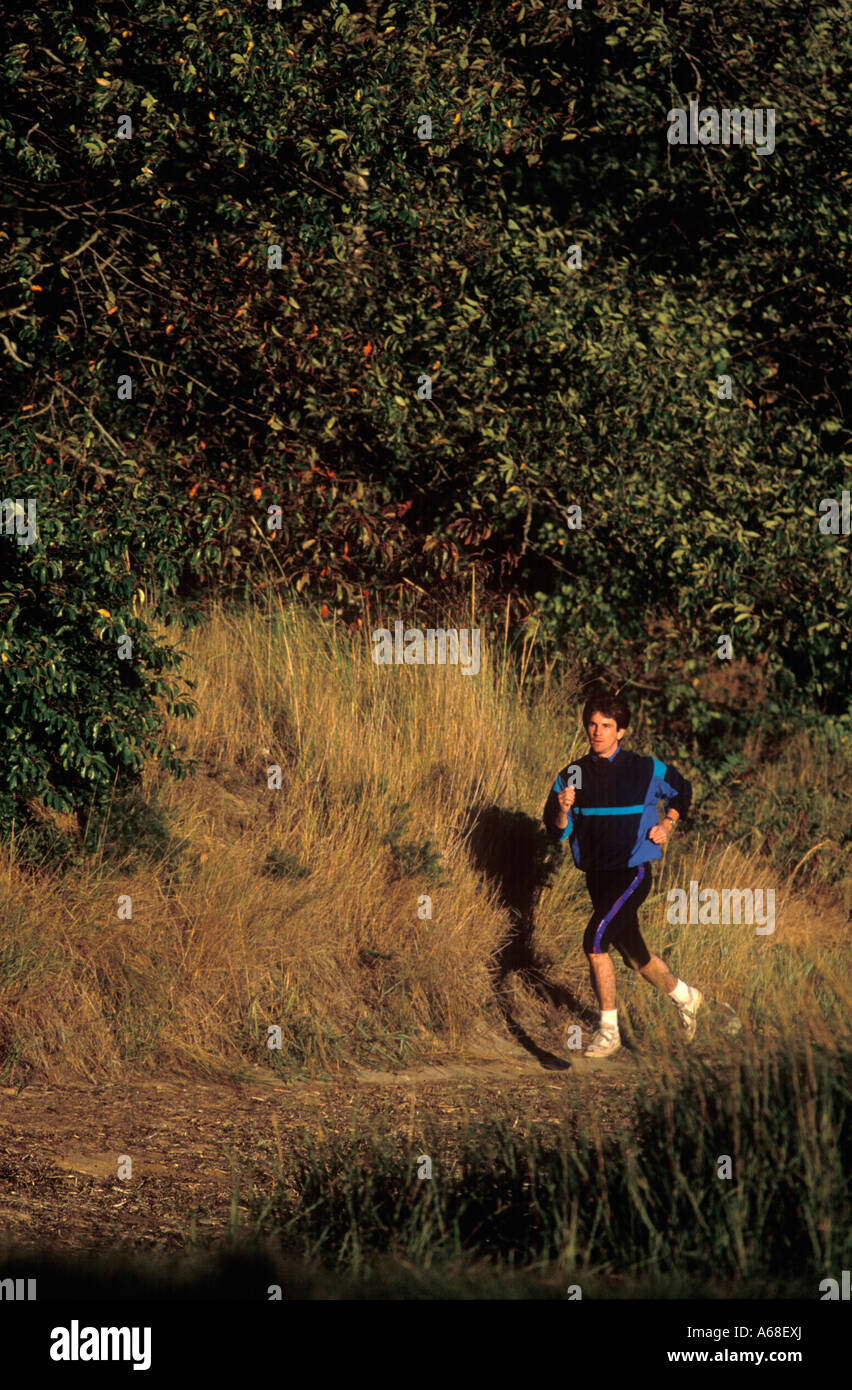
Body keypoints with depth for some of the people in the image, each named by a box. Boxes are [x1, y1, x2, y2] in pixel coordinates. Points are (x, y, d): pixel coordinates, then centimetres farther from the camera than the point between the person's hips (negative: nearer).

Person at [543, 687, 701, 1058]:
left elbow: (682, 791, 15)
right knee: (634, 955, 17)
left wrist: (666, 827, 4)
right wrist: (563, 811, -21)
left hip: (633, 872, -5)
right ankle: (685, 997, 45)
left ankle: (609, 1029, -17)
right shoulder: (572, 776, 0)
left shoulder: (646, 770, -6)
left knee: (595, 940, -23)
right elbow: (556, 833, -1)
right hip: (597, 875, 5)